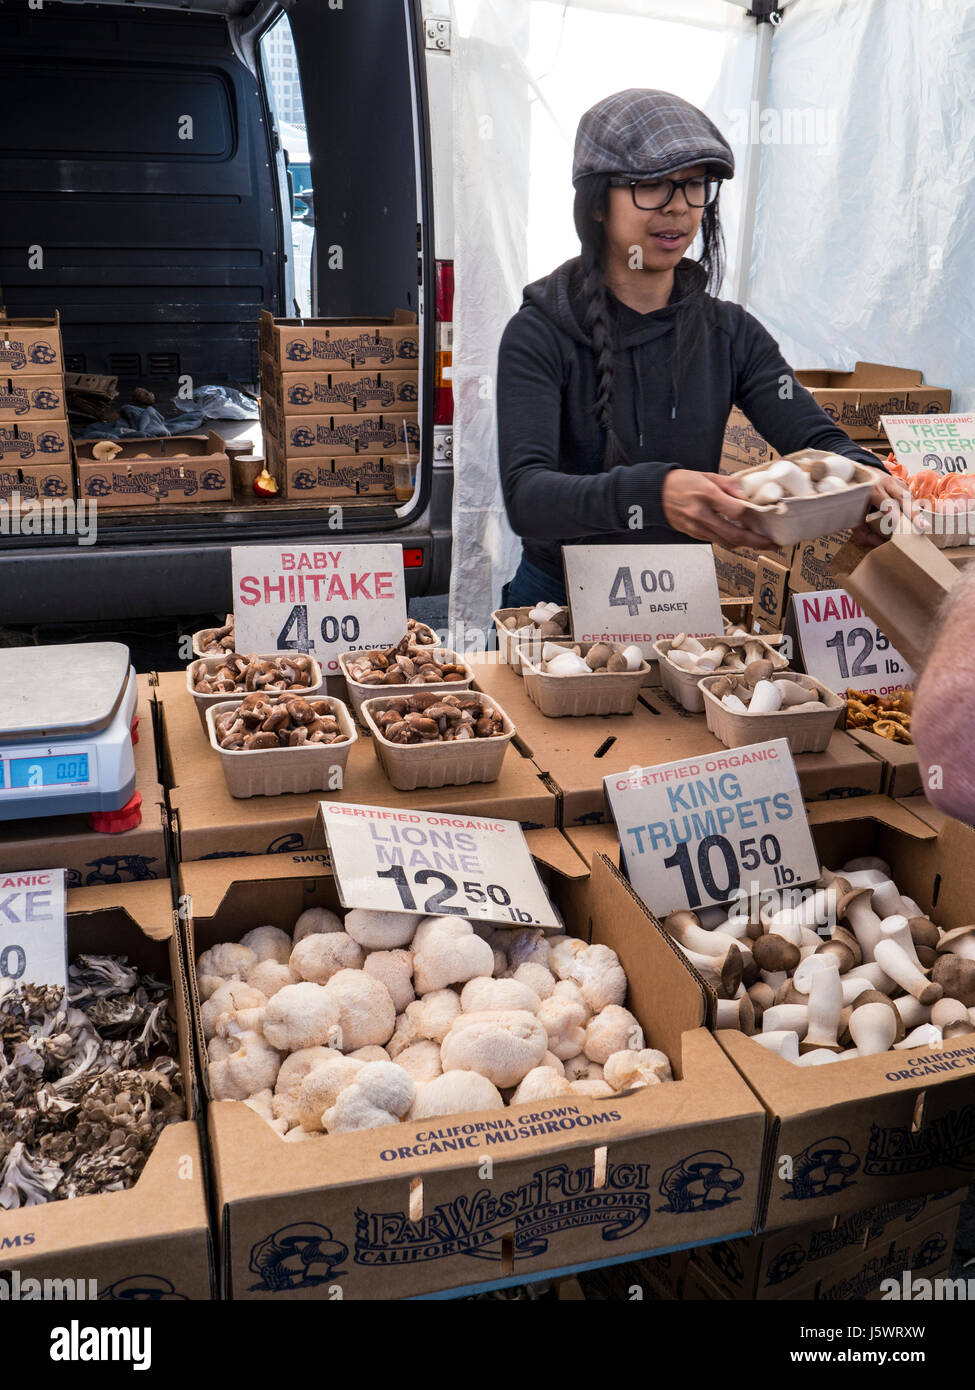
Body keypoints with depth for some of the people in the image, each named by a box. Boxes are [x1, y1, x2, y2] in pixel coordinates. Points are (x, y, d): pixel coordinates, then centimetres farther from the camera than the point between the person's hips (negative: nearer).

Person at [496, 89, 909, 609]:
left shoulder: (731, 334, 9)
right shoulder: (541, 333, -5)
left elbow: (817, 438, -2)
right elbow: (524, 496, -20)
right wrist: (653, 493, -38)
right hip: (559, 599, -3)